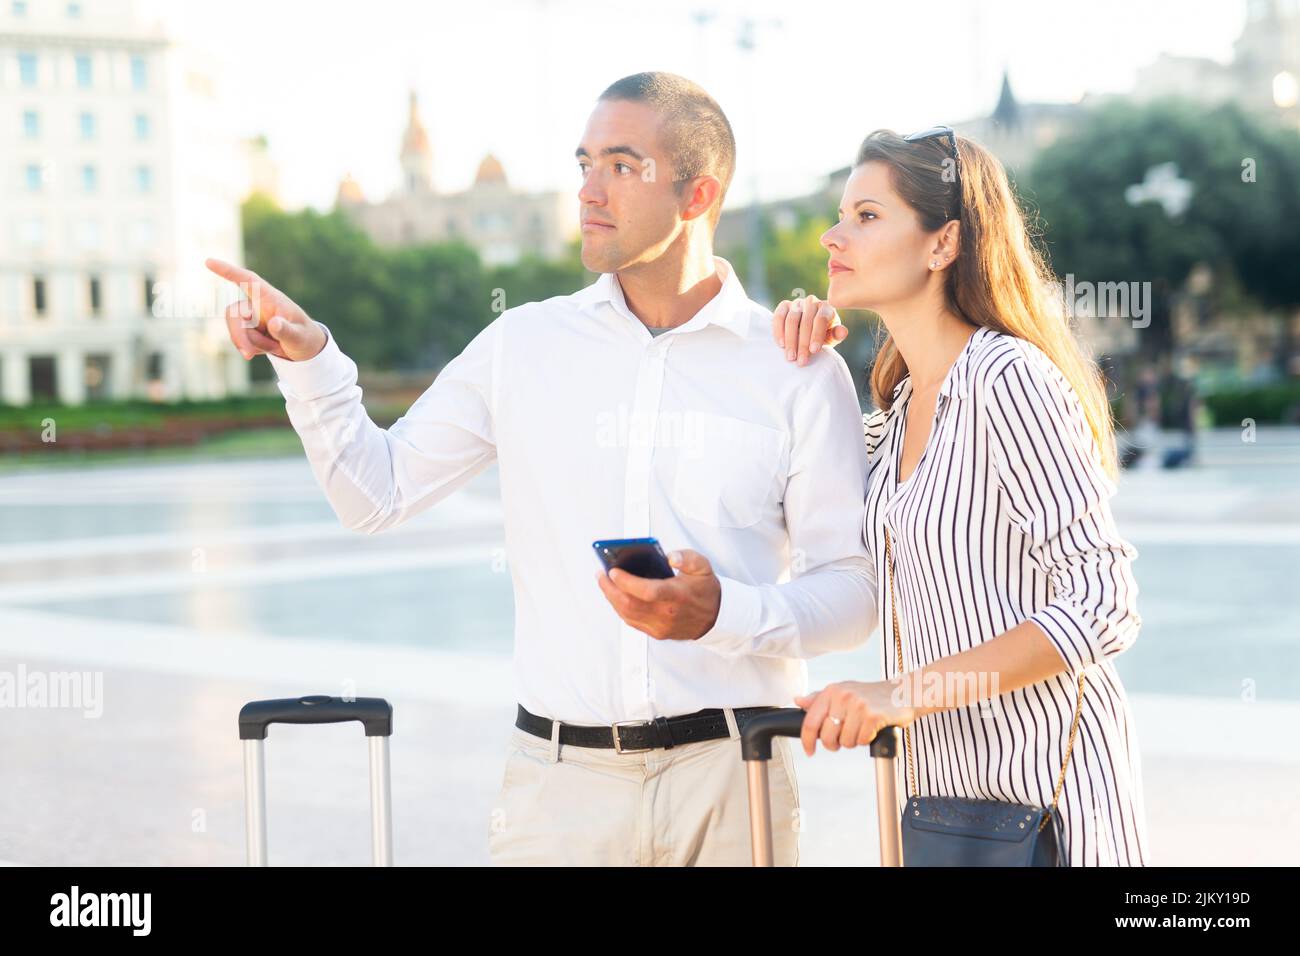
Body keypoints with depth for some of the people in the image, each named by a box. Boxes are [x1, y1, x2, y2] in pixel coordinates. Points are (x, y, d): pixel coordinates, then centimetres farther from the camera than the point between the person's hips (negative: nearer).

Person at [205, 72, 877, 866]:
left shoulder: (798, 372, -1)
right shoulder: (523, 346, 6)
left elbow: (856, 589, -1)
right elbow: (379, 494, 10)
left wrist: (723, 613, -18)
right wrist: (308, 359, -3)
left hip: (730, 775, -1)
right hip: (562, 773, 1)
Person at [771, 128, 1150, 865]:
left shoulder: (1008, 377, -16)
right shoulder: (906, 400, 10)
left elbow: (1103, 605, -21)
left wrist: (906, 693, -26)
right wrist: (805, 360, 10)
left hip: (1042, 782, -8)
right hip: (941, 777, 8)